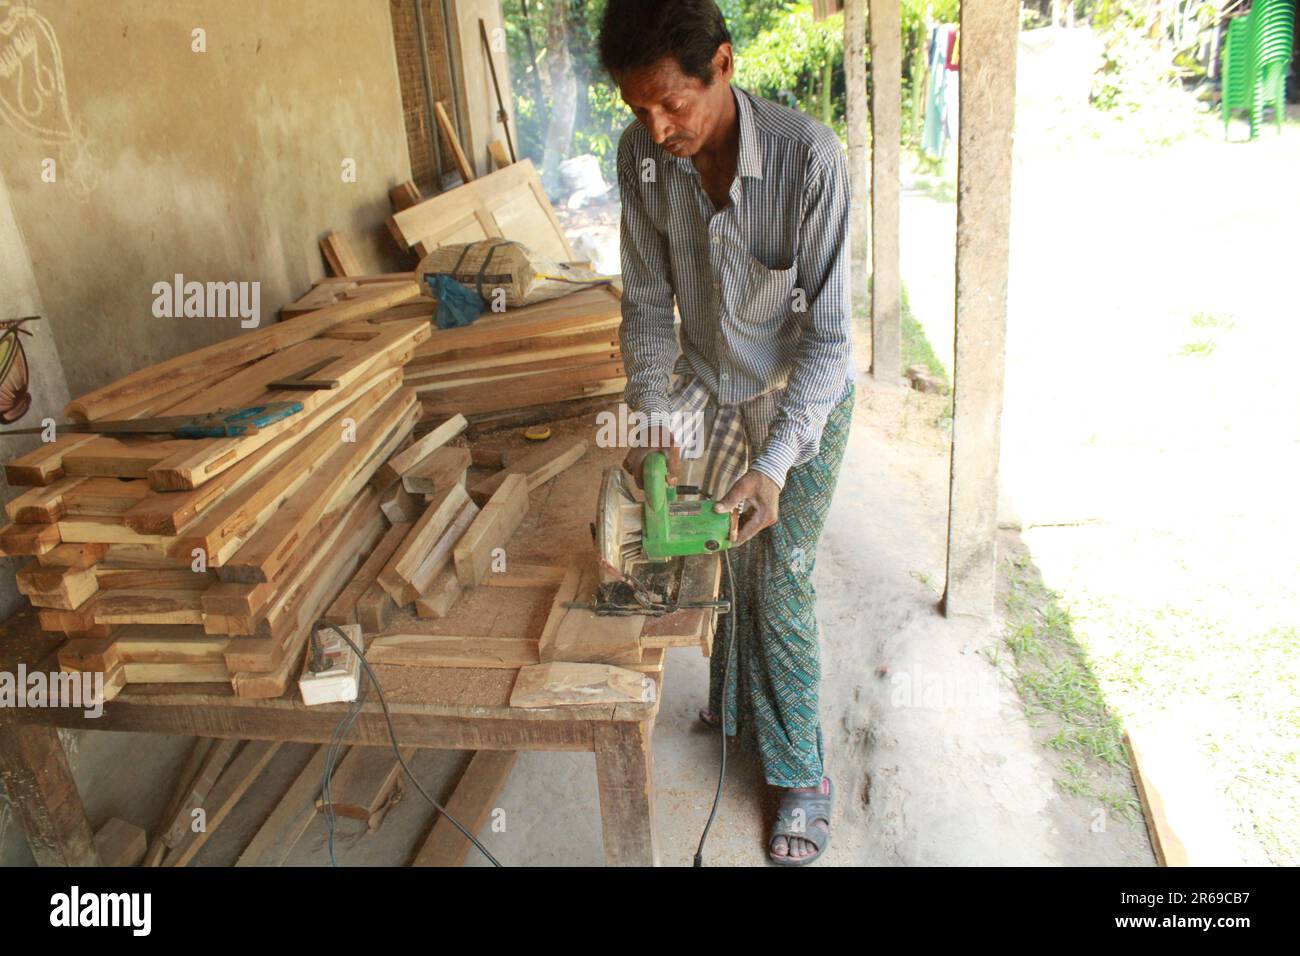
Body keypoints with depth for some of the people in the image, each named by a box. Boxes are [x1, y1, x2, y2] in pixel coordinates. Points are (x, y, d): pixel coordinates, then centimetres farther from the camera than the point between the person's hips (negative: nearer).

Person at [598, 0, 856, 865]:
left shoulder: (809, 156, -31)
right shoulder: (642, 154, -16)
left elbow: (829, 332, -27)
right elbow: (648, 299, -7)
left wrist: (775, 462, -35)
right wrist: (654, 420, -18)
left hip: (805, 393, -4)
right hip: (713, 383, 4)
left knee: (779, 581, -1)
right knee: (721, 560, 12)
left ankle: (803, 776, 20)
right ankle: (738, 709, 39)